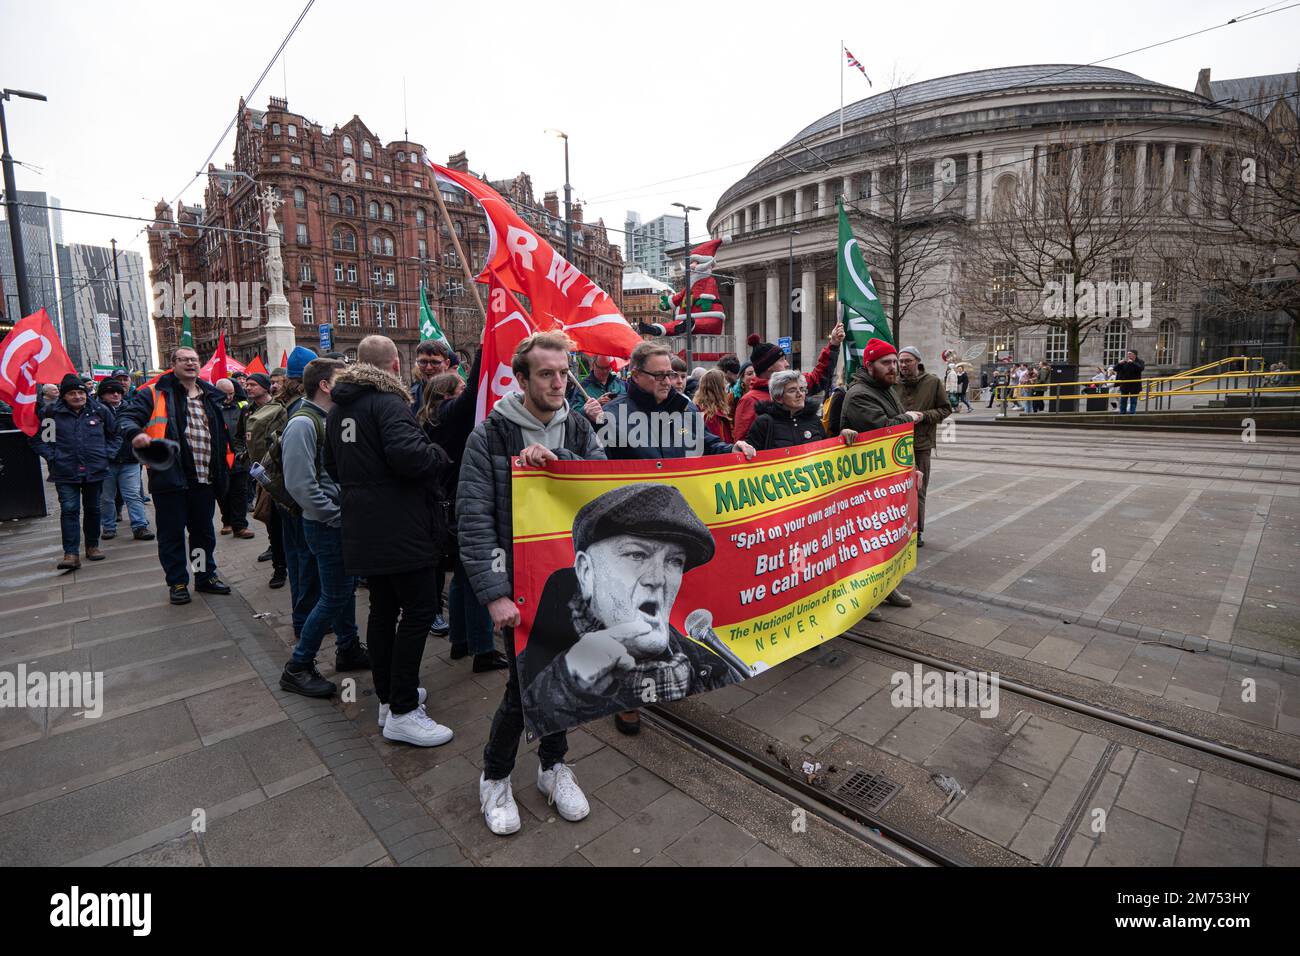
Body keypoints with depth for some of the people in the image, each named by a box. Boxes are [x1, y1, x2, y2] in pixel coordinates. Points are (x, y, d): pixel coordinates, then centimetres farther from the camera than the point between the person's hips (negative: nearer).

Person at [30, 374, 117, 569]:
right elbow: (35, 438, 9)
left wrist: (107, 454, 4)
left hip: (95, 470, 2)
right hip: (65, 472, -1)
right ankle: (71, 554, -6)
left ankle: (92, 546, 24)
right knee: (69, 510, -7)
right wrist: (51, 456, -2)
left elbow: (116, 434, 15)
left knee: (92, 509, 11)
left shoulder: (100, 410, 2)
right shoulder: (51, 412, -2)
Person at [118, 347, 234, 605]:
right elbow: (129, 416, -7)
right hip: (170, 478, -4)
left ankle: (206, 576, 30)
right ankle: (177, 582, 19)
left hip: (204, 479, 4)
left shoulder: (211, 396, 14)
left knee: (204, 531, 16)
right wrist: (135, 433, -30)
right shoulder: (154, 394, 0)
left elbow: (224, 433, 21)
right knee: (172, 534, 6)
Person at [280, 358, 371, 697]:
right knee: (334, 596, -2)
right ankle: (297, 667, 13)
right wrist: (338, 517, -19)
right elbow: (301, 485, -23)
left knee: (346, 588, 18)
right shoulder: (303, 424, -17)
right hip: (325, 525, -9)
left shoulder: (331, 419, 11)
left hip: (343, 522, 9)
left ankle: (348, 649, 33)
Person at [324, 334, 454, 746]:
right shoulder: (388, 401, -14)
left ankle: (388, 697, 28)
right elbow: (407, 453, -30)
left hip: (363, 529, 9)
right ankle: (402, 712, 3)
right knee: (417, 611, -2)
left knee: (383, 609, 17)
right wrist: (440, 457, -12)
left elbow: (331, 464, 24)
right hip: (400, 528, -9)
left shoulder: (338, 408, 15)